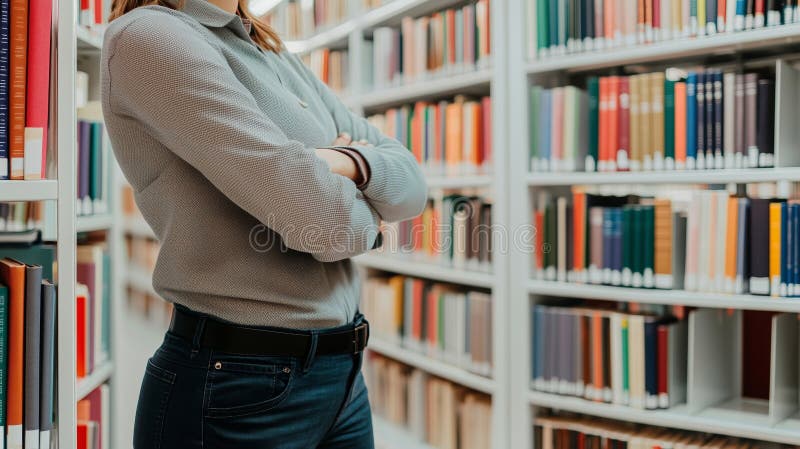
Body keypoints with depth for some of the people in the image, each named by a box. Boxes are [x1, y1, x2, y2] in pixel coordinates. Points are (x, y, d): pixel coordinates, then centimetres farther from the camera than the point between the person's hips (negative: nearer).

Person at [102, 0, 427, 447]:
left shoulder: (278, 57, 12)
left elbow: (411, 179, 6)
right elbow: (316, 212, -22)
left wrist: (350, 163, -14)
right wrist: (366, 217, -1)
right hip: (238, 385, -8)